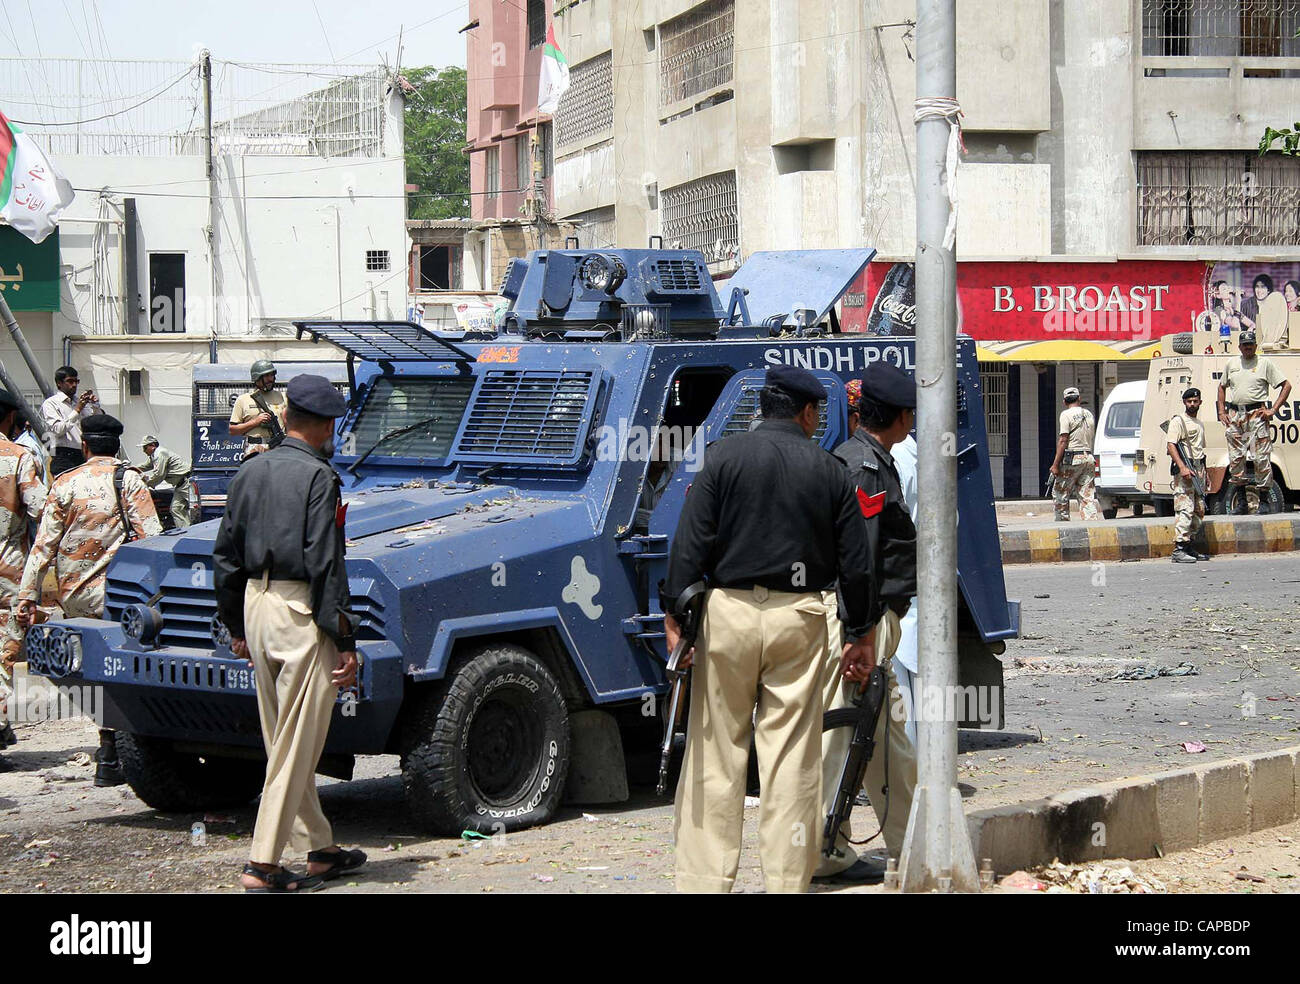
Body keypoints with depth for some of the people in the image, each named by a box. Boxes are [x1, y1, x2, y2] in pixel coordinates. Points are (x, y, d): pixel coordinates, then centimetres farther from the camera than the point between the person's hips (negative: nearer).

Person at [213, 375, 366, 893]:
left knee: (282, 742, 15)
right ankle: (262, 865, -4)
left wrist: (236, 626, 23)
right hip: (302, 615, -8)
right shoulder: (317, 476, -11)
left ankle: (320, 849, 25)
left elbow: (226, 556, 14)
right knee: (297, 746, -2)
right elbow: (324, 564, -16)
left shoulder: (249, 472, 10)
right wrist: (345, 641, -14)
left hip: (257, 604, 8)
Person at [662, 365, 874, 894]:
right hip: (799, 617, 1)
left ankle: (705, 879, 4)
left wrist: (675, 615, -2)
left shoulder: (724, 456, 1)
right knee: (792, 756, 4)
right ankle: (788, 880, 6)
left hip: (729, 611, -1)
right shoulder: (829, 470, 5)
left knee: (715, 752, 4)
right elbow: (855, 562, 7)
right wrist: (860, 635, 15)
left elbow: (691, 543, -5)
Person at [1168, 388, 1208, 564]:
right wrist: (1182, 467, -25)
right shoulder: (1178, 421, -5)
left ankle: (1191, 547, 17)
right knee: (1185, 510, -15)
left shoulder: (1200, 424, 21)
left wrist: (1204, 474, 23)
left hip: (1198, 469, 9)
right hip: (1184, 469, -9)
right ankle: (1179, 550, -19)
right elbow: (1171, 445, -15)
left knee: (1199, 510, 10)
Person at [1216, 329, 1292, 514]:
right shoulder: (1232, 363, 15)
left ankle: (1261, 496, -3)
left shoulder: (1265, 363, 2)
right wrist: (1221, 412, 14)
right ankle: (1243, 496, 12)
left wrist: (1273, 410, -7)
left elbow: (1286, 385, 0)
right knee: (1235, 458, 4)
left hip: (1257, 415, -5)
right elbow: (1222, 387, 27)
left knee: (1261, 458, -7)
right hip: (1234, 415, 5)